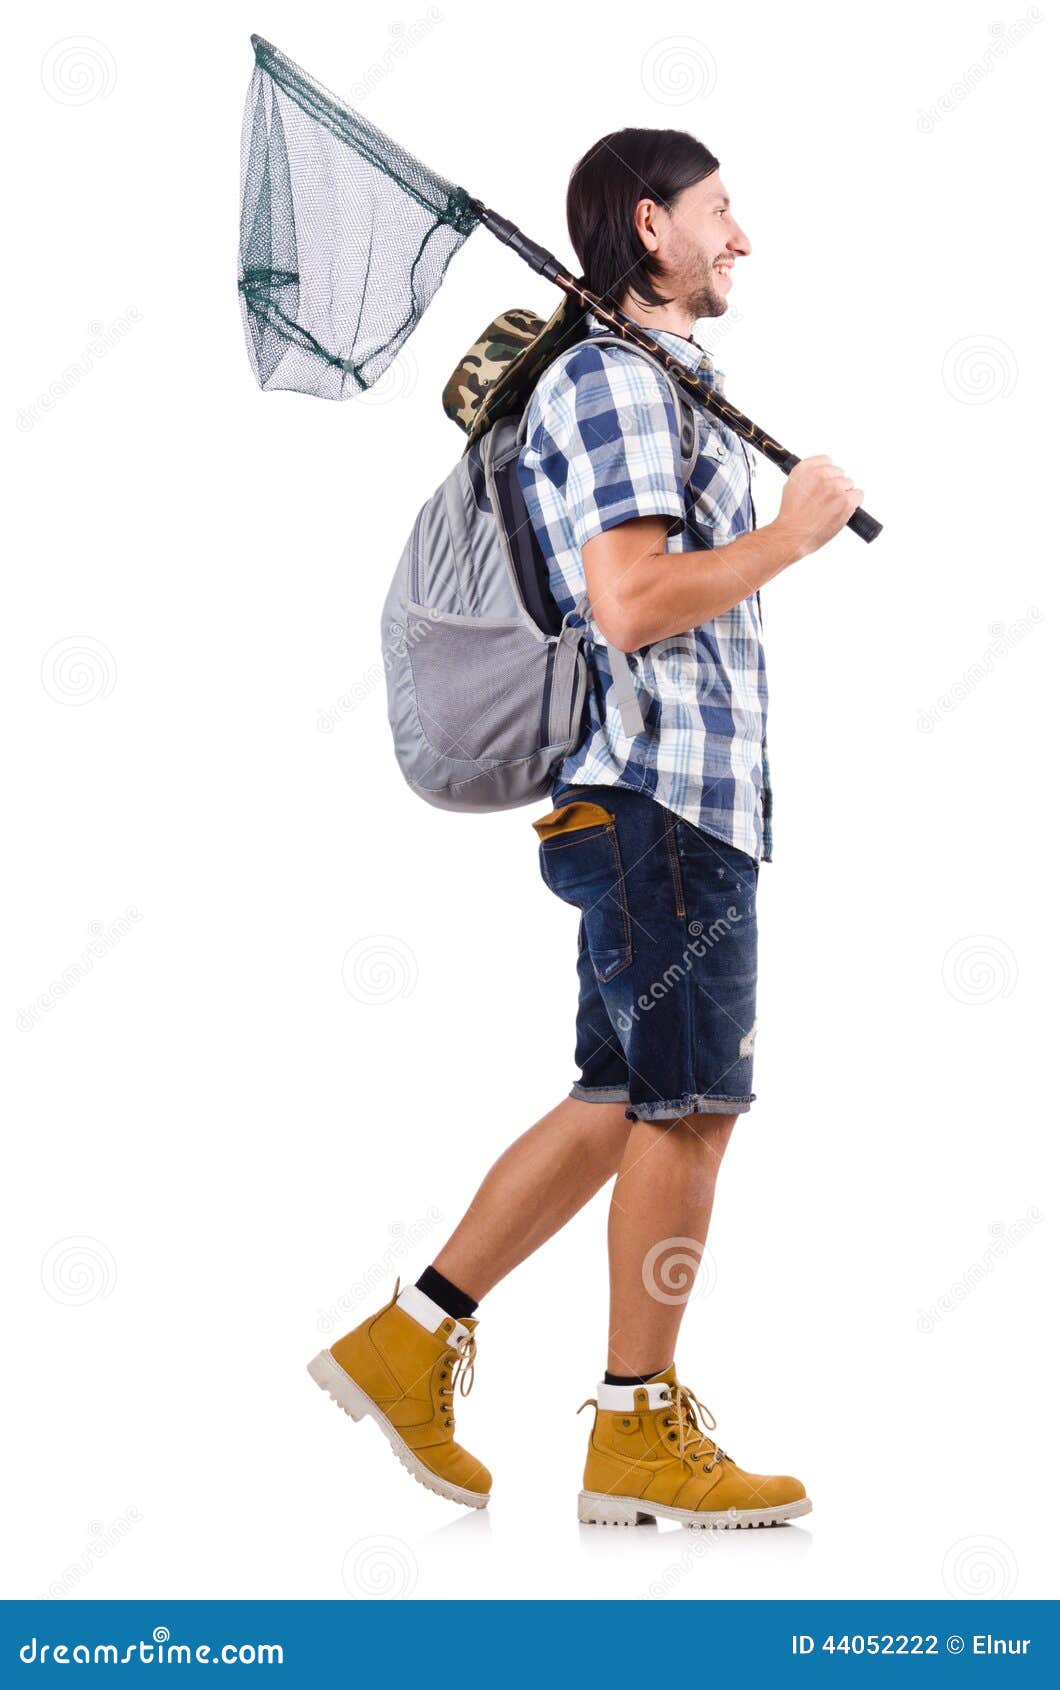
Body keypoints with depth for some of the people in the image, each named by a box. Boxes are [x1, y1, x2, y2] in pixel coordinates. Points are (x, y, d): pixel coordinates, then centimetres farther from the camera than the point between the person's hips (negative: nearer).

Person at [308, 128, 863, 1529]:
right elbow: (633, 604, -20)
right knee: (688, 1106, -4)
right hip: (661, 795, -10)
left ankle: (410, 1343, 14)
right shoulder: (617, 378, -10)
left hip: (677, 796, 10)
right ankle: (641, 1434, 5)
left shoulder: (654, 384, 23)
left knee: (625, 1103, 11)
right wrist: (795, 533, -11)